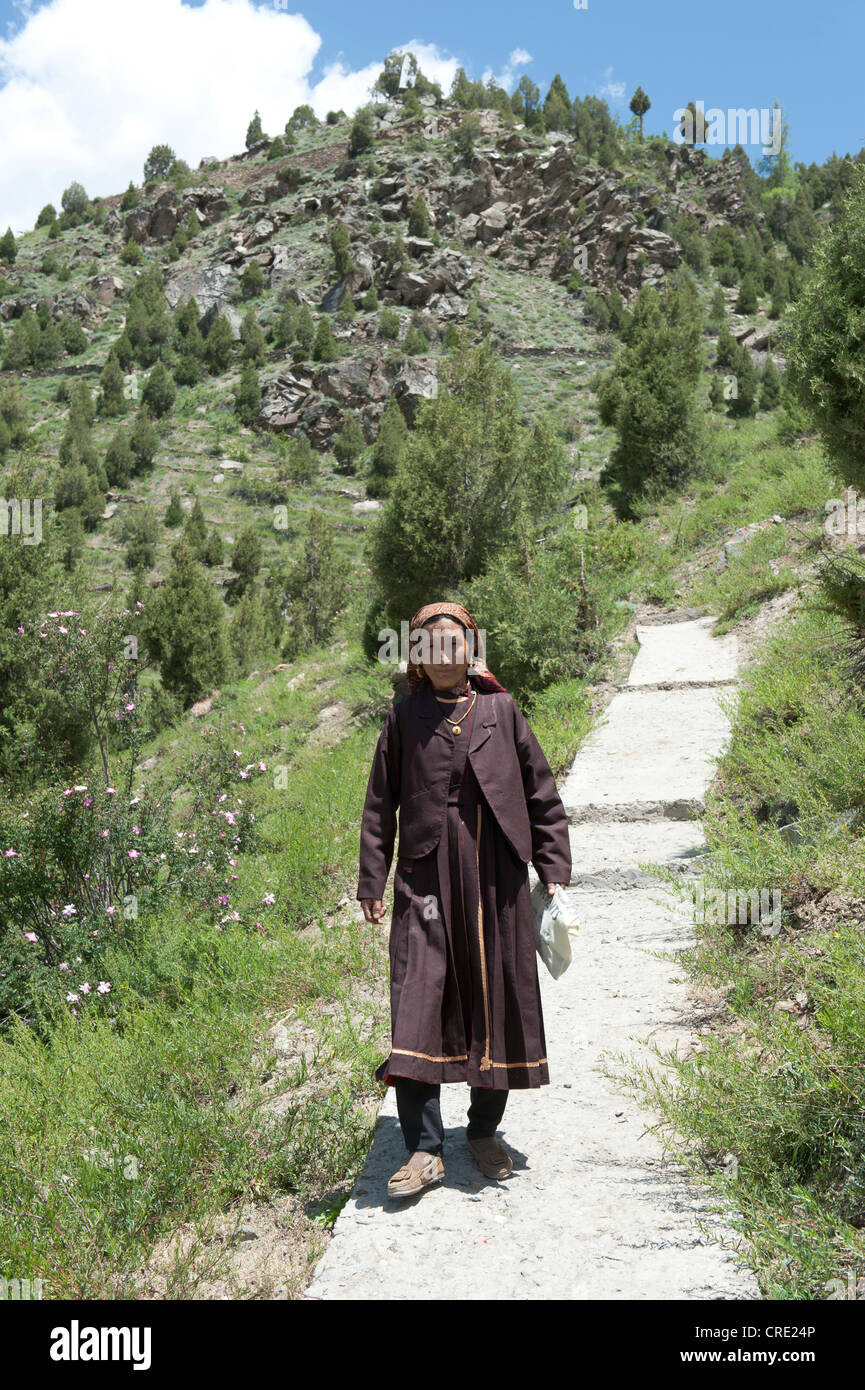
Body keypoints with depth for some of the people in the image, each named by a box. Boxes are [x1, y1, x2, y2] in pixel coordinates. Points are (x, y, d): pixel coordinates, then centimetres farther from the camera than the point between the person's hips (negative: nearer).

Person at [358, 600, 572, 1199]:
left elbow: (542, 793, 11)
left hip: (496, 878, 1)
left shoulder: (501, 710, 8)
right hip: (427, 878, -1)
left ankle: (485, 1131, 26)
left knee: (499, 1000, 7)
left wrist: (554, 869, 6)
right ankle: (425, 1149, 2)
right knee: (418, 1002, -7)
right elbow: (381, 803, 10)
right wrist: (372, 881, 6)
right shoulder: (406, 717, 8)